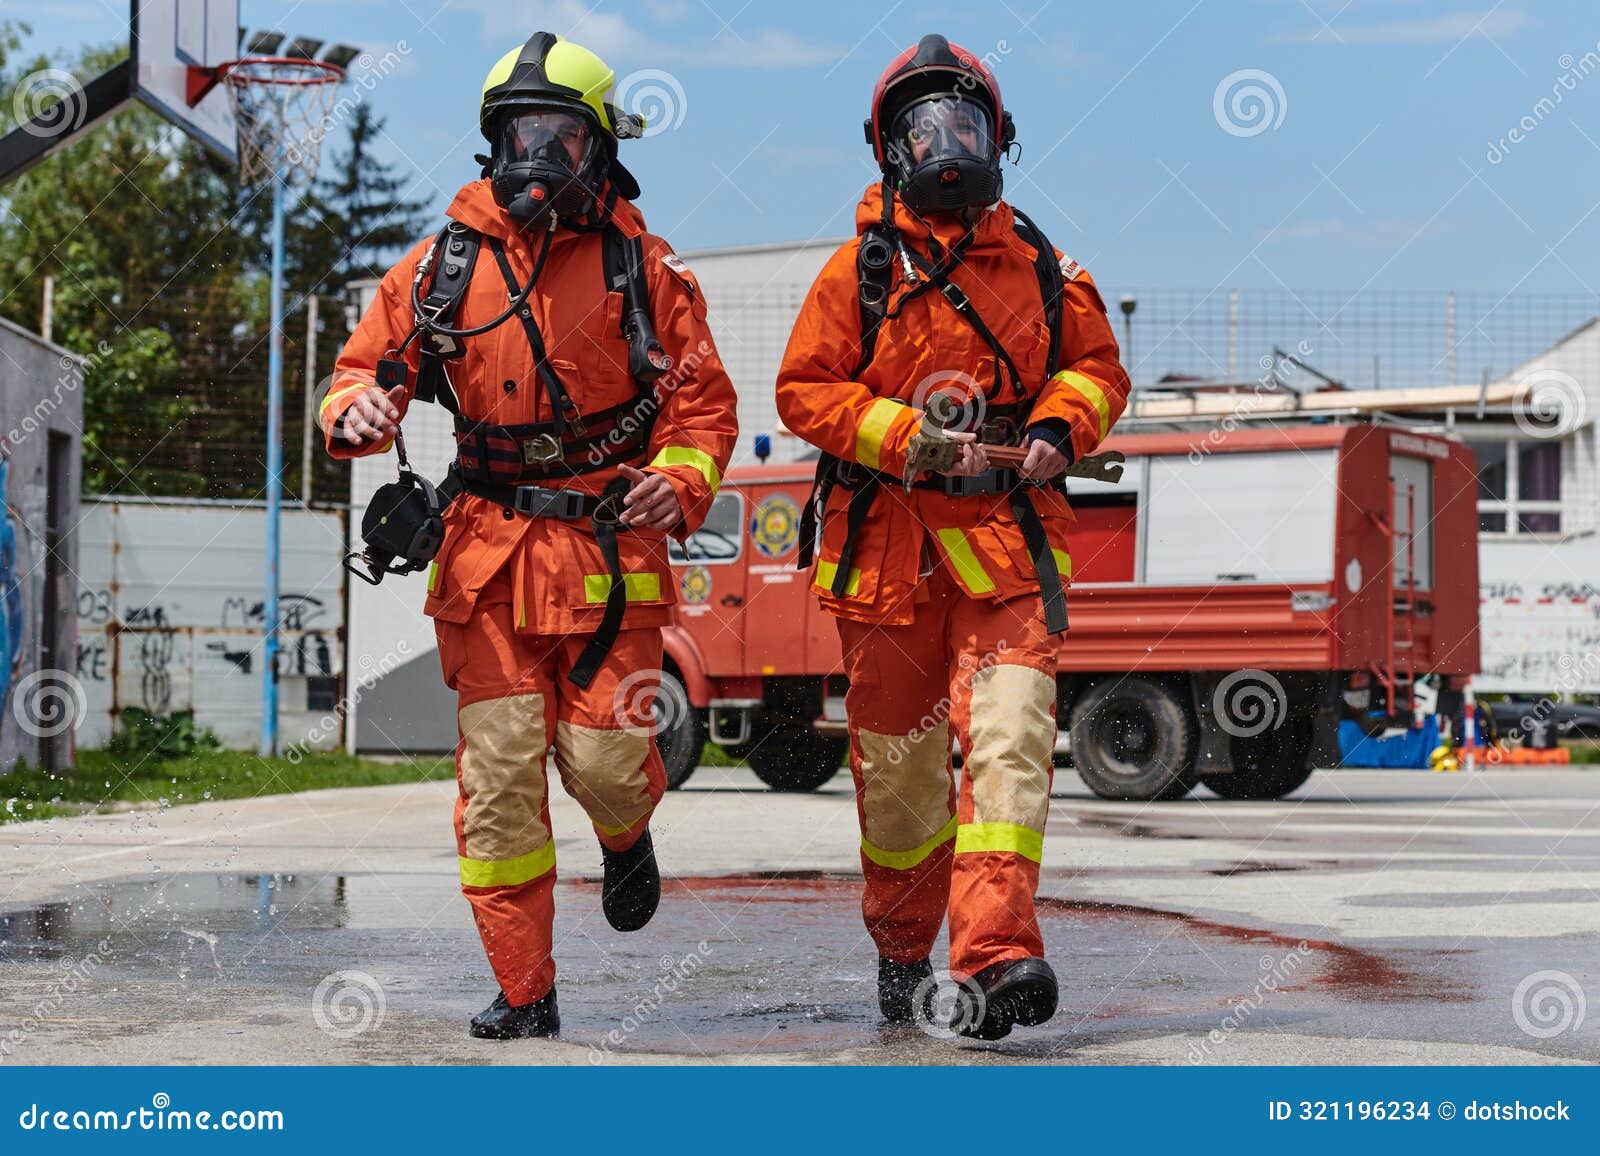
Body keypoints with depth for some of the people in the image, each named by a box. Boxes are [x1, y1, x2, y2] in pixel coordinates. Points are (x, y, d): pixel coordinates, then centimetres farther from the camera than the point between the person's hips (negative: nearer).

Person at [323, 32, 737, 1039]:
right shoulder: (446, 264, 6)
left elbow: (705, 404, 5)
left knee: (604, 761, -7)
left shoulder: (645, 268, 3)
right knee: (500, 775, -3)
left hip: (613, 552, -1)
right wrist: (360, 408, -13)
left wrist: (681, 483, -14)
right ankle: (524, 990, 7)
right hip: (491, 556, 1)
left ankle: (626, 834, 33)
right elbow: (367, 366, 11)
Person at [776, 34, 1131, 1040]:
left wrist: (1058, 428, -2)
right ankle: (902, 950, 30)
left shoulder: (1039, 266, 8)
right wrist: (911, 437, -13)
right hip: (888, 541, 0)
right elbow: (804, 389, -1)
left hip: (1008, 539, 1)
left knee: (1011, 735, -17)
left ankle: (994, 962, -25)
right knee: (898, 764, 8)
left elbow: (1097, 367, 19)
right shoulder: (862, 267, 2)